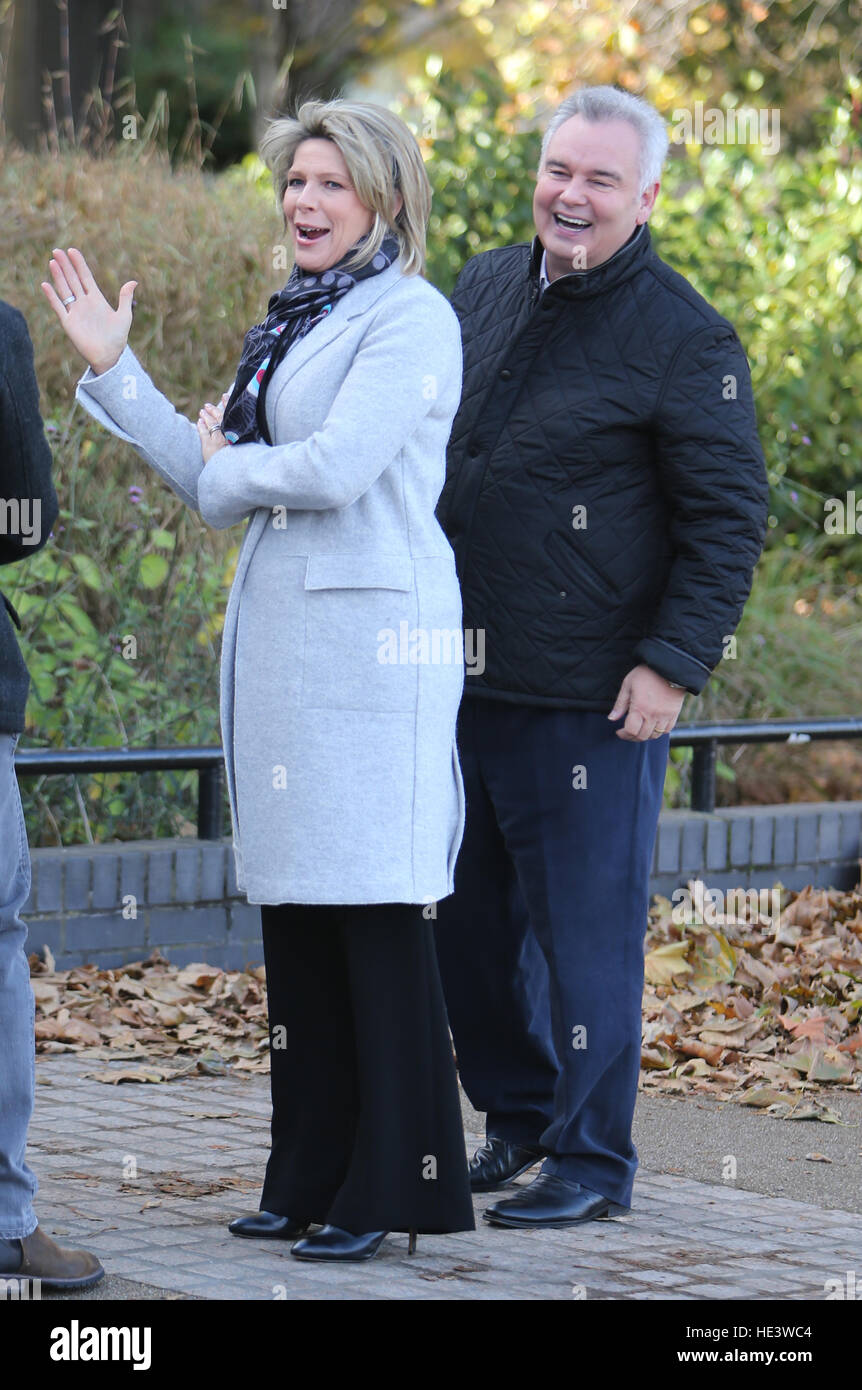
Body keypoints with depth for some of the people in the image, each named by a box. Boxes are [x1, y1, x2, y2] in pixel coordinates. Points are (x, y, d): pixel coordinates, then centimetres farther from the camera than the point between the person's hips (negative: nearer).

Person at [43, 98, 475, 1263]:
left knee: (376, 909, -6)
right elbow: (212, 483, 17)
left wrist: (228, 467, 0)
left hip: (371, 639, -8)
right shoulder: (295, 323, 19)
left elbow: (336, 467, -19)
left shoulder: (410, 318, -7)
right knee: (294, 910, 9)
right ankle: (312, 1175, 17)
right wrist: (112, 366, 13)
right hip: (281, 633, 9)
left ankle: (394, 1188, 0)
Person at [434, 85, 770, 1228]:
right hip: (461, 677, 7)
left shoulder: (683, 340, -10)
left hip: (588, 699, -7)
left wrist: (675, 663, -15)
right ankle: (517, 1117, 30)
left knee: (585, 929, -1)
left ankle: (592, 1163, 9)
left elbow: (729, 518, -8)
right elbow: (425, 453, 23)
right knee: (468, 917, 14)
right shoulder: (483, 290, 10)